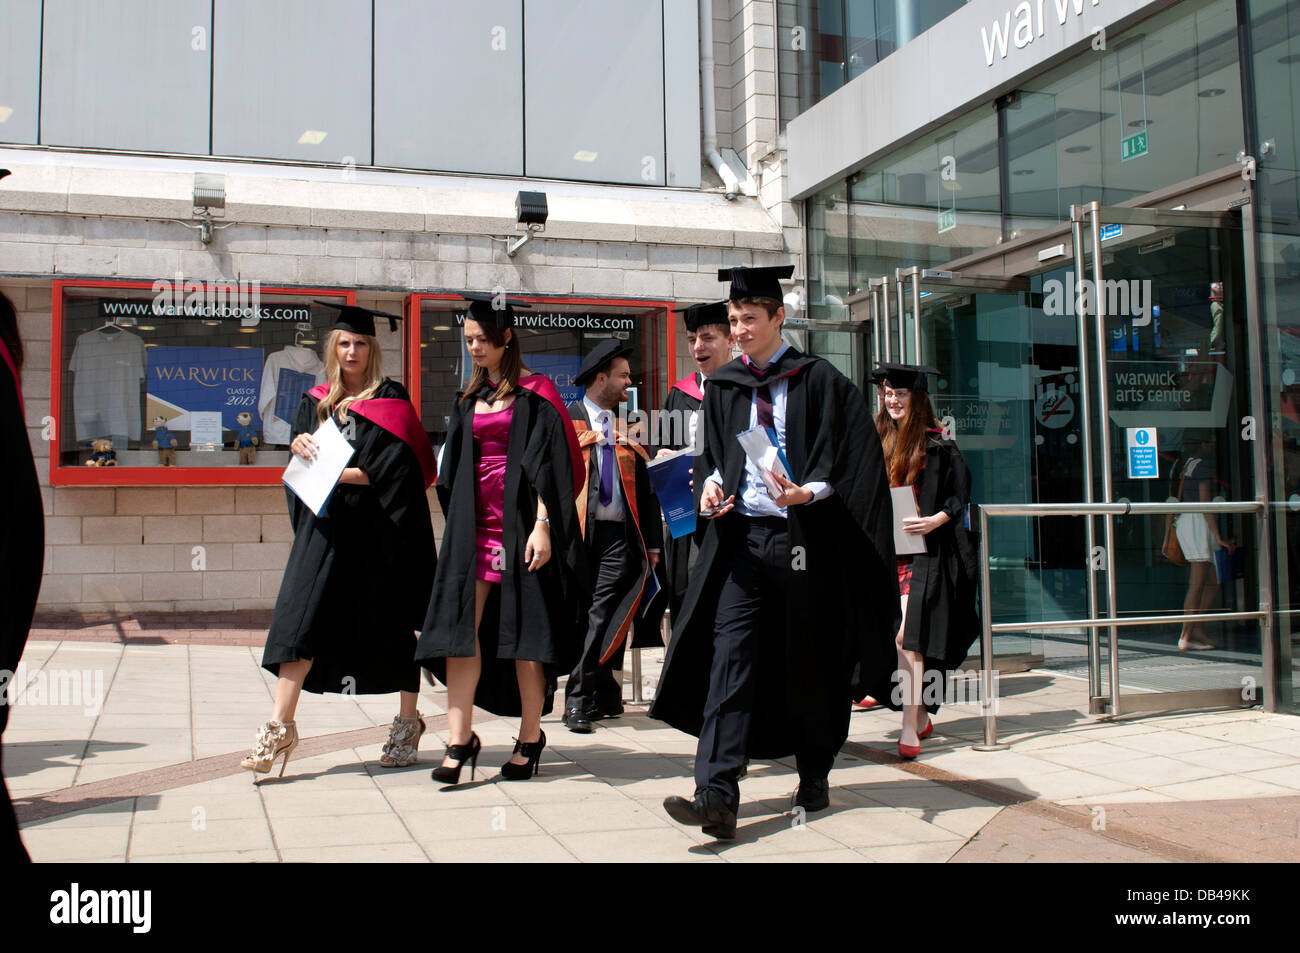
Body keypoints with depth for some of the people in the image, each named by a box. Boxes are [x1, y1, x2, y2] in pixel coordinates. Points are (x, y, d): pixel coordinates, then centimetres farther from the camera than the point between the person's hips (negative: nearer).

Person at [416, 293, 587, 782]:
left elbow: (547, 465, -9)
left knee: (525, 630, 1)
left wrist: (542, 525, -17)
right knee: (462, 628, -3)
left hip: (521, 523, -5)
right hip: (475, 525, 5)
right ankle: (460, 740, 0)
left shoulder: (534, 394, -2)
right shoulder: (469, 399, 16)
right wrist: (456, 524, 15)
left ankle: (530, 737, 12)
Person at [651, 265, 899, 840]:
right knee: (728, 653, -11)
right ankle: (717, 794, -16)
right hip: (742, 535, 3)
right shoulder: (723, 387, 11)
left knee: (809, 662, 9)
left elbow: (847, 460, -4)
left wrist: (805, 494, -20)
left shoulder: (818, 381, -1)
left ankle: (815, 777, 29)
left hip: (804, 537, -3)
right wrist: (713, 484, -3)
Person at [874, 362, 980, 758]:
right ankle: (921, 716, 23)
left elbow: (960, 495, -4)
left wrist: (936, 520, -19)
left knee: (907, 635, -14)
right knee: (893, 635, 9)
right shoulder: (881, 439, 14)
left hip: (923, 551, -6)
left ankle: (910, 730, -14)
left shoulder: (937, 444, -4)